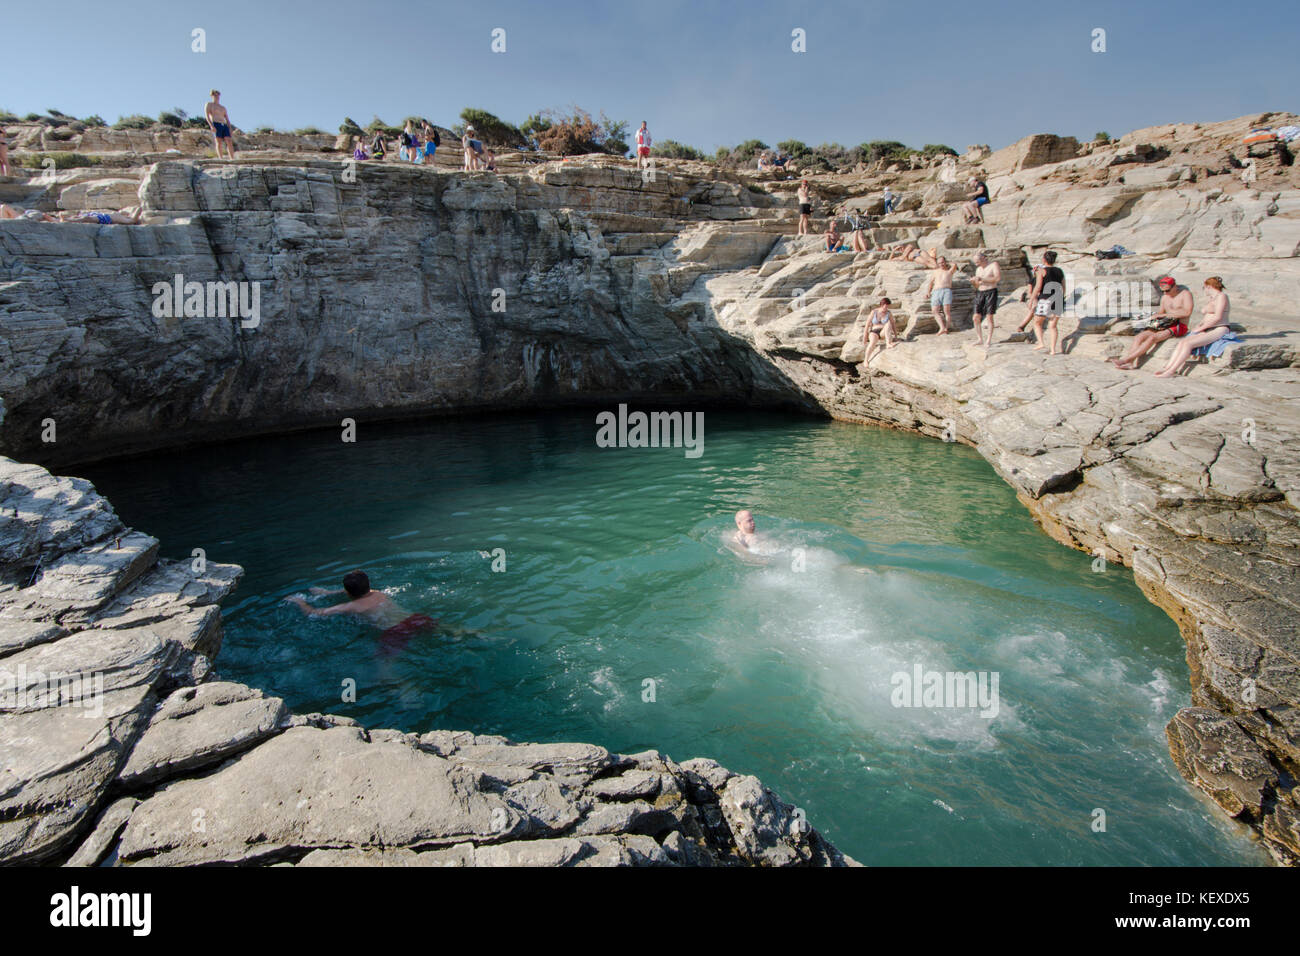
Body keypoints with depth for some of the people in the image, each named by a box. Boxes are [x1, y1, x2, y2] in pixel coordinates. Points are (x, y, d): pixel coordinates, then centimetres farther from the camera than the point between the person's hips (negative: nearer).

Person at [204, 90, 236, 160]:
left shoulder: (223, 108, 28)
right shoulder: (209, 105, 12)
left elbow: (227, 120, 23)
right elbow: (206, 116, -1)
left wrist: (230, 130, 11)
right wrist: (211, 126, -16)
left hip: (224, 125, 4)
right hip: (215, 125, -4)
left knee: (229, 142, -13)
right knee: (218, 142, -15)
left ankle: (232, 158, -20)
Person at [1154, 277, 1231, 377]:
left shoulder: (1222, 296, -4)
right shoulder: (1210, 299, 24)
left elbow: (1218, 317, -15)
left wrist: (1200, 328, -12)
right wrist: (1199, 326, 6)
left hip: (1219, 330, -8)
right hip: (1207, 330, 8)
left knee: (1188, 343, -26)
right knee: (1182, 342, -15)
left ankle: (1171, 371, -32)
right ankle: (1167, 368, -29)